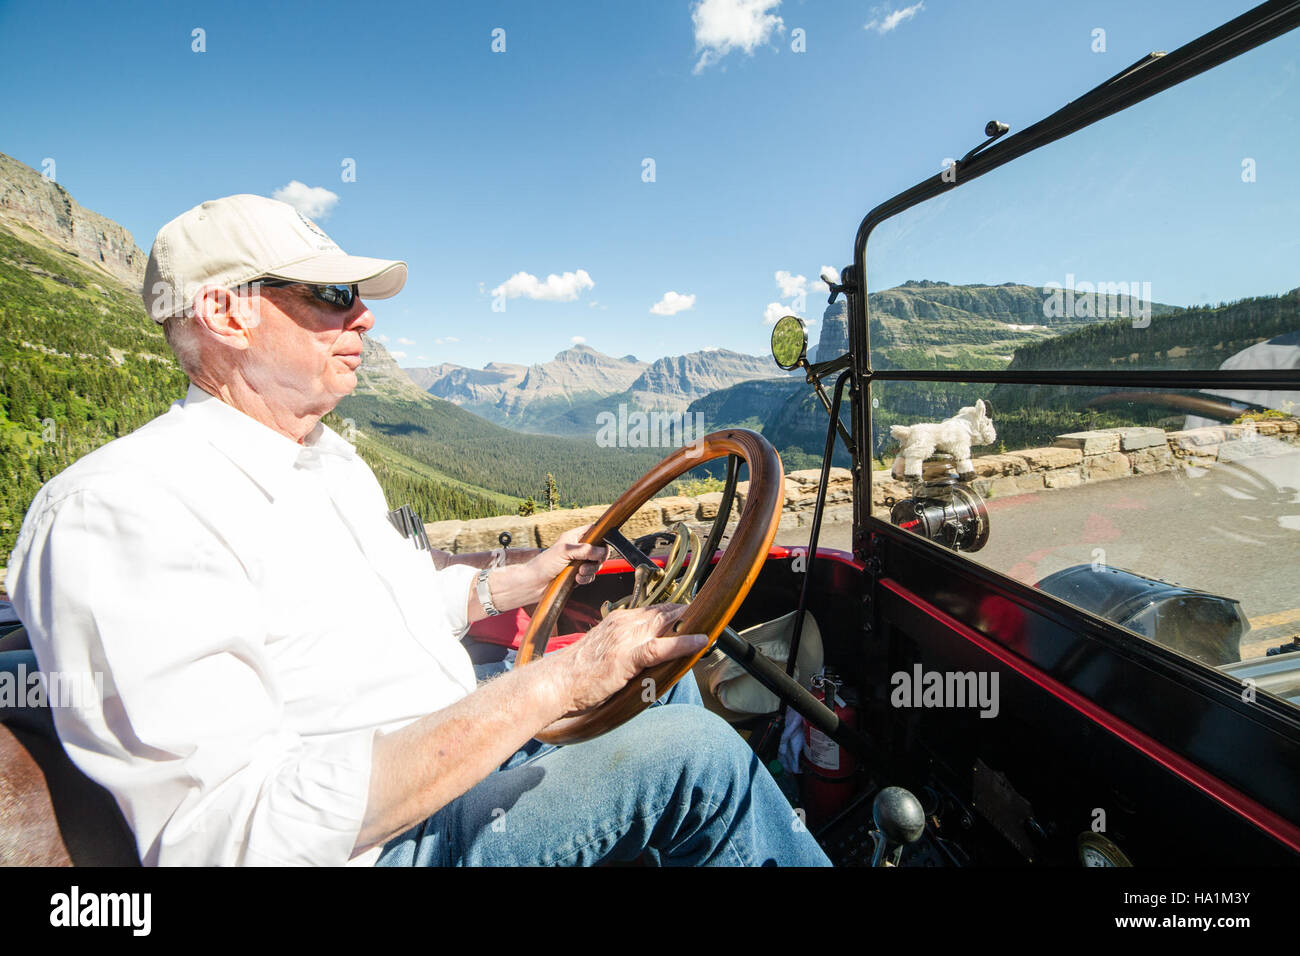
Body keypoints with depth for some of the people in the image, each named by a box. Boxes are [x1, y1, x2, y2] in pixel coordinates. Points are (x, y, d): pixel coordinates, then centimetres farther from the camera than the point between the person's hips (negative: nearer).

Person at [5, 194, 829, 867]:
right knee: (691, 751, -22)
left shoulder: (332, 459, 11)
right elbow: (243, 836, -29)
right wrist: (550, 685, -33)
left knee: (660, 663, 14)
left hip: (469, 756, 9)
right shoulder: (125, 506, -21)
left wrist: (529, 578, 16)